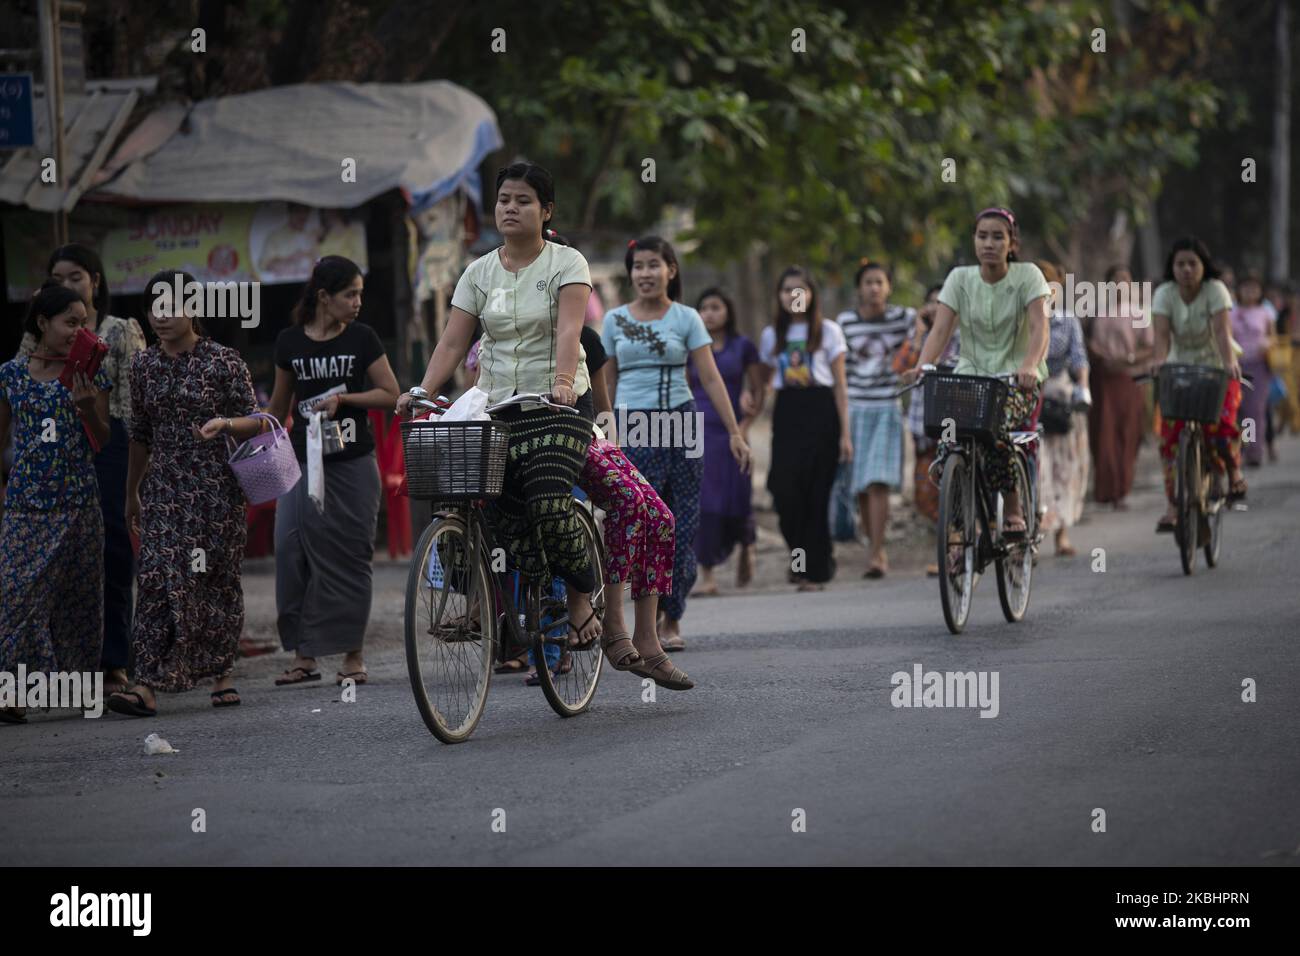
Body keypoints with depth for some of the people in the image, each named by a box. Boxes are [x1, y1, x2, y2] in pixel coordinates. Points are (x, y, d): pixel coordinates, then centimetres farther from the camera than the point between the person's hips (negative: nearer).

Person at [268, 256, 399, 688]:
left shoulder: (362, 338, 0)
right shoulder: (290, 342, 4)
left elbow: (391, 394, 0)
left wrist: (342, 398, -11)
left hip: (352, 462, -1)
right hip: (304, 461, 1)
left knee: (352, 556, 0)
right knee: (293, 551, -7)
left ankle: (353, 654, 7)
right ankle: (303, 655, 0)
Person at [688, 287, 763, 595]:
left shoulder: (743, 347, 6)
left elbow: (759, 390, 6)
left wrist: (745, 424, -7)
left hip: (731, 432, -1)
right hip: (698, 431, 1)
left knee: (736, 500, -4)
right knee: (702, 501, -8)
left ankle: (746, 549, 30)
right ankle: (707, 575, -6)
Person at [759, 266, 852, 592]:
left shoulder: (828, 331, 5)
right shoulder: (771, 335, 13)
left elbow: (840, 385, 3)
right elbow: (763, 384, 17)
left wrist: (845, 433, -3)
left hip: (820, 411, -2)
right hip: (786, 413, 2)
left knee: (816, 492, -4)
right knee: (784, 488, -13)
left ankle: (815, 570, 4)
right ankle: (803, 555, 8)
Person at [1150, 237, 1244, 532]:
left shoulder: (1215, 290, -12)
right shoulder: (1164, 294, -6)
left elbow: (1222, 331, -24)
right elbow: (1162, 333, -17)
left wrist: (1229, 362, -41)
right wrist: (1160, 361, -38)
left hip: (1217, 369, -2)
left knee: (1222, 424, -26)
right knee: (1171, 434, -12)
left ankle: (1234, 472, 6)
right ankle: (1173, 505, -4)